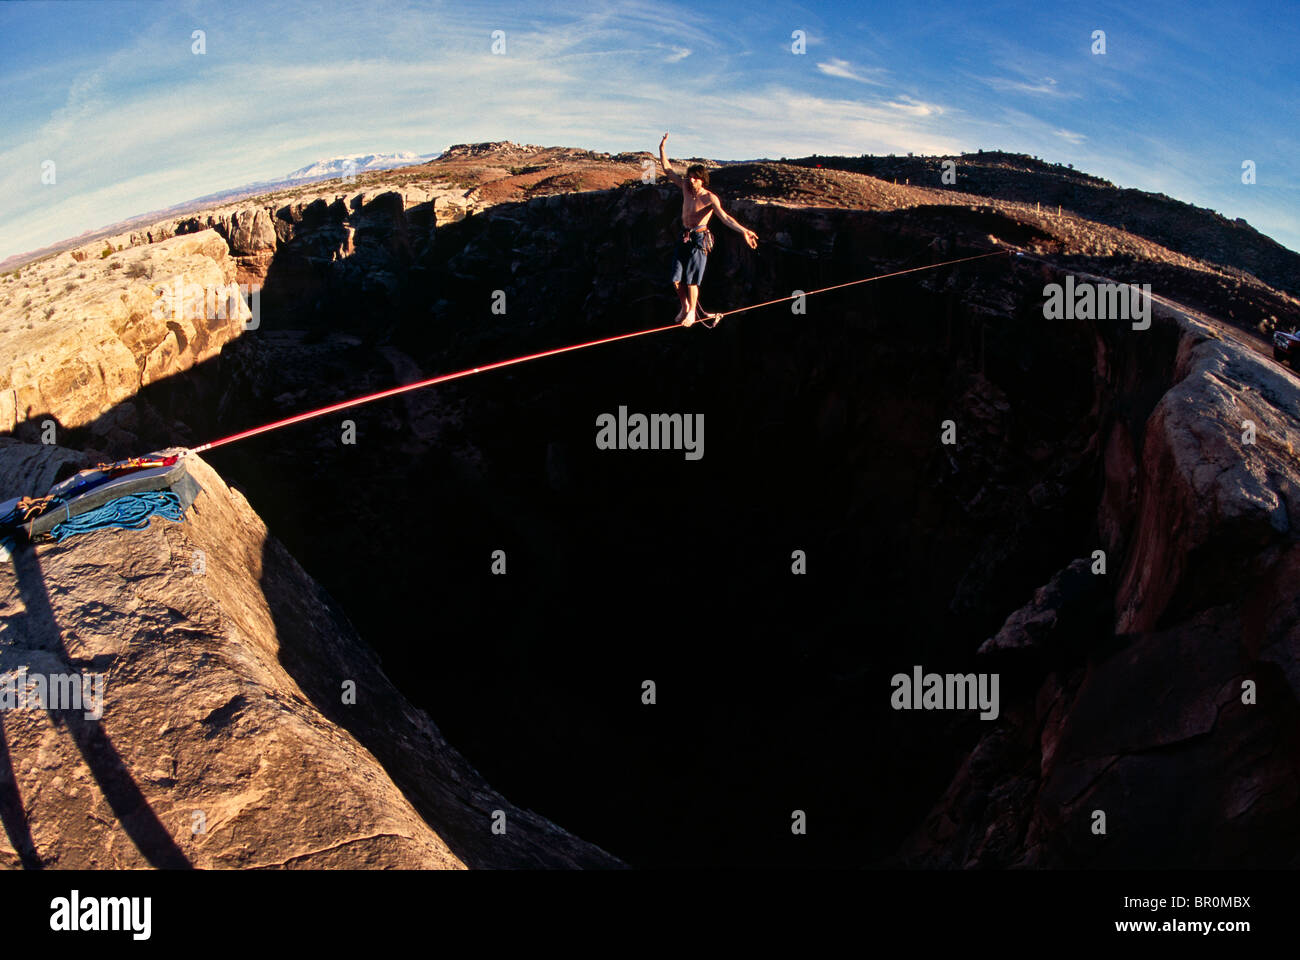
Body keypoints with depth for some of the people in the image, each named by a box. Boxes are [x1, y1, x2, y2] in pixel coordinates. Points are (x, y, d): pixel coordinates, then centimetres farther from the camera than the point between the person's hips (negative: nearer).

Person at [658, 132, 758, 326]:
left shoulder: (710, 198, -16)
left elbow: (725, 217, -27)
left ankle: (692, 312, 13)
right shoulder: (685, 187, 1)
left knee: (691, 279, -5)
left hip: (699, 239, -5)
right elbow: (667, 170, 10)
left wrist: (743, 231, -40)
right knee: (677, 279, 4)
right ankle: (685, 307, 26)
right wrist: (662, 148, 4)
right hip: (684, 237, 5)